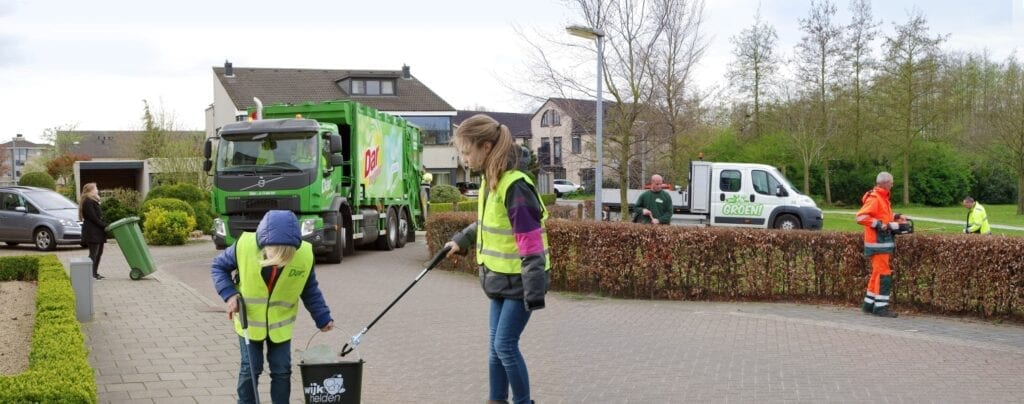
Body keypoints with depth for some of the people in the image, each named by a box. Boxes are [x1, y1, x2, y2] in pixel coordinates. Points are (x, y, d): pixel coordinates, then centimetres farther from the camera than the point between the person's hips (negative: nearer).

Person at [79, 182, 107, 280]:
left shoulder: (93, 201, 20)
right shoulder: (88, 202, -13)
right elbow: (93, 217, -18)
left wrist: (104, 225, 10)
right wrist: (104, 226, -16)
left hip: (97, 232, 10)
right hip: (92, 232, -10)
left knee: (99, 253, 11)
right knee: (93, 253, -9)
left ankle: (95, 273, 16)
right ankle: (90, 274, -7)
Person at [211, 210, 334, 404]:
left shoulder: (305, 254, -22)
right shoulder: (244, 245, -26)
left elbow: (310, 291, -4)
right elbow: (219, 266, -6)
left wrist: (323, 318, -7)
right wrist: (229, 294, -19)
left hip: (280, 324, 1)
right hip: (249, 321, -1)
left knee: (282, 371, 6)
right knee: (250, 369, 4)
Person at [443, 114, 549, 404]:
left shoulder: (514, 185, -24)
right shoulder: (491, 179, 4)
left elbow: (532, 245, -24)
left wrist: (534, 291, -24)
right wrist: (462, 240, 22)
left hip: (518, 281, -9)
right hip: (501, 278, 9)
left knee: (505, 345, -3)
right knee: (496, 344, 13)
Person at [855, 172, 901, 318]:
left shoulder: (883, 198, 15)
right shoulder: (874, 198, -15)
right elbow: (861, 217, -23)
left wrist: (893, 223, 9)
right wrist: (879, 225, -22)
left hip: (884, 241, 10)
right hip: (878, 242, -10)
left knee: (877, 273, 15)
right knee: (883, 274, -8)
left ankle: (869, 304, 22)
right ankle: (880, 307, -5)